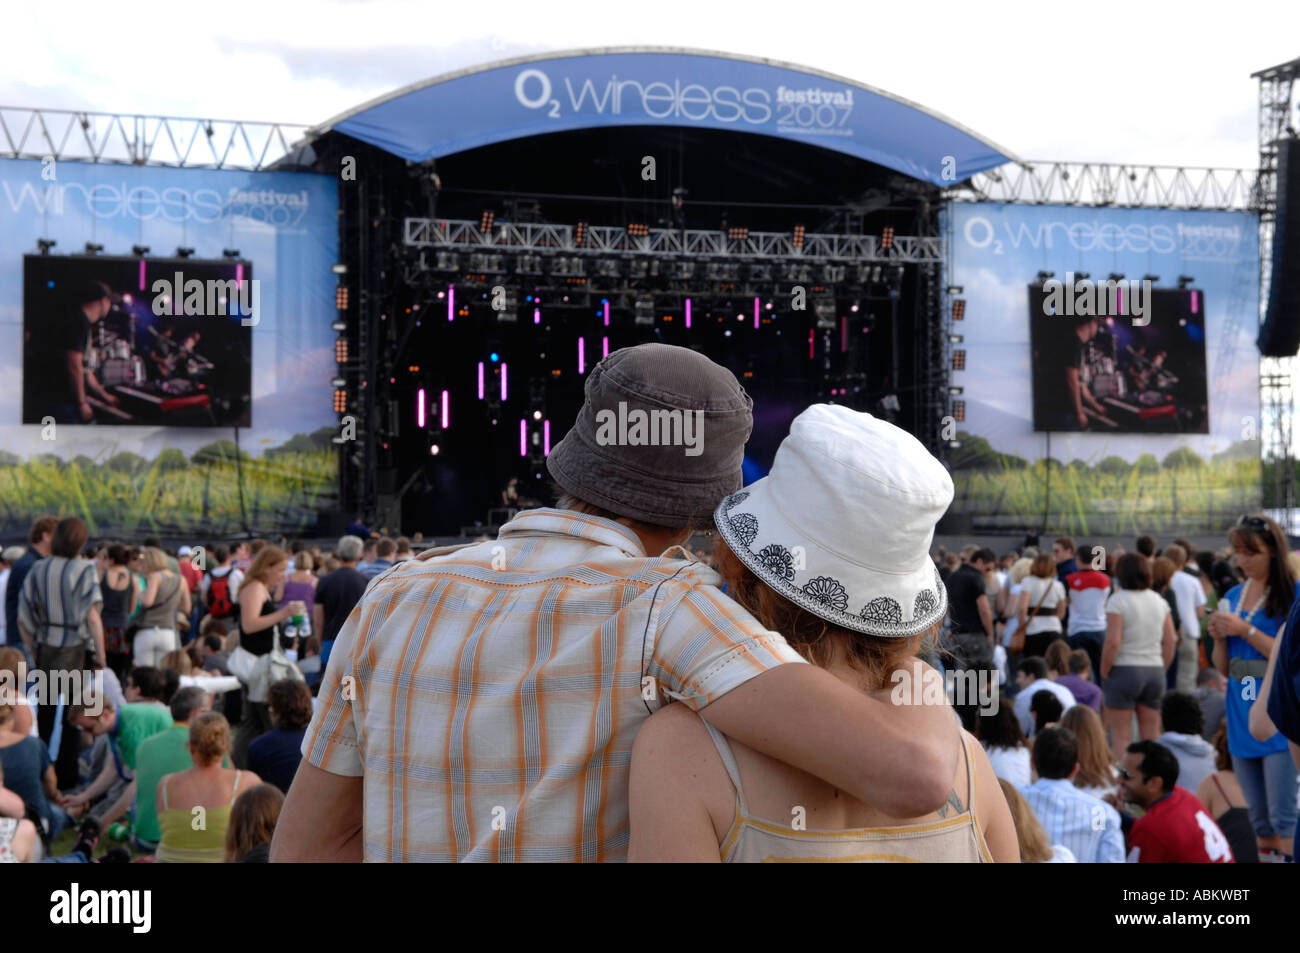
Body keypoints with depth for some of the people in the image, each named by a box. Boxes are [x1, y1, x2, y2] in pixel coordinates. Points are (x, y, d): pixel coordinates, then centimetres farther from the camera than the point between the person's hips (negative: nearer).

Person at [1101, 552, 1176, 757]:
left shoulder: (1118, 600, -9)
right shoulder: (1159, 601, 9)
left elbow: (1113, 643, -16)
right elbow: (1170, 642, 7)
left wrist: (1104, 675, -6)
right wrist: (1161, 670, 15)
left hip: (1124, 671, -5)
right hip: (1155, 671, 5)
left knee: (1120, 737, -1)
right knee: (1152, 737, 10)